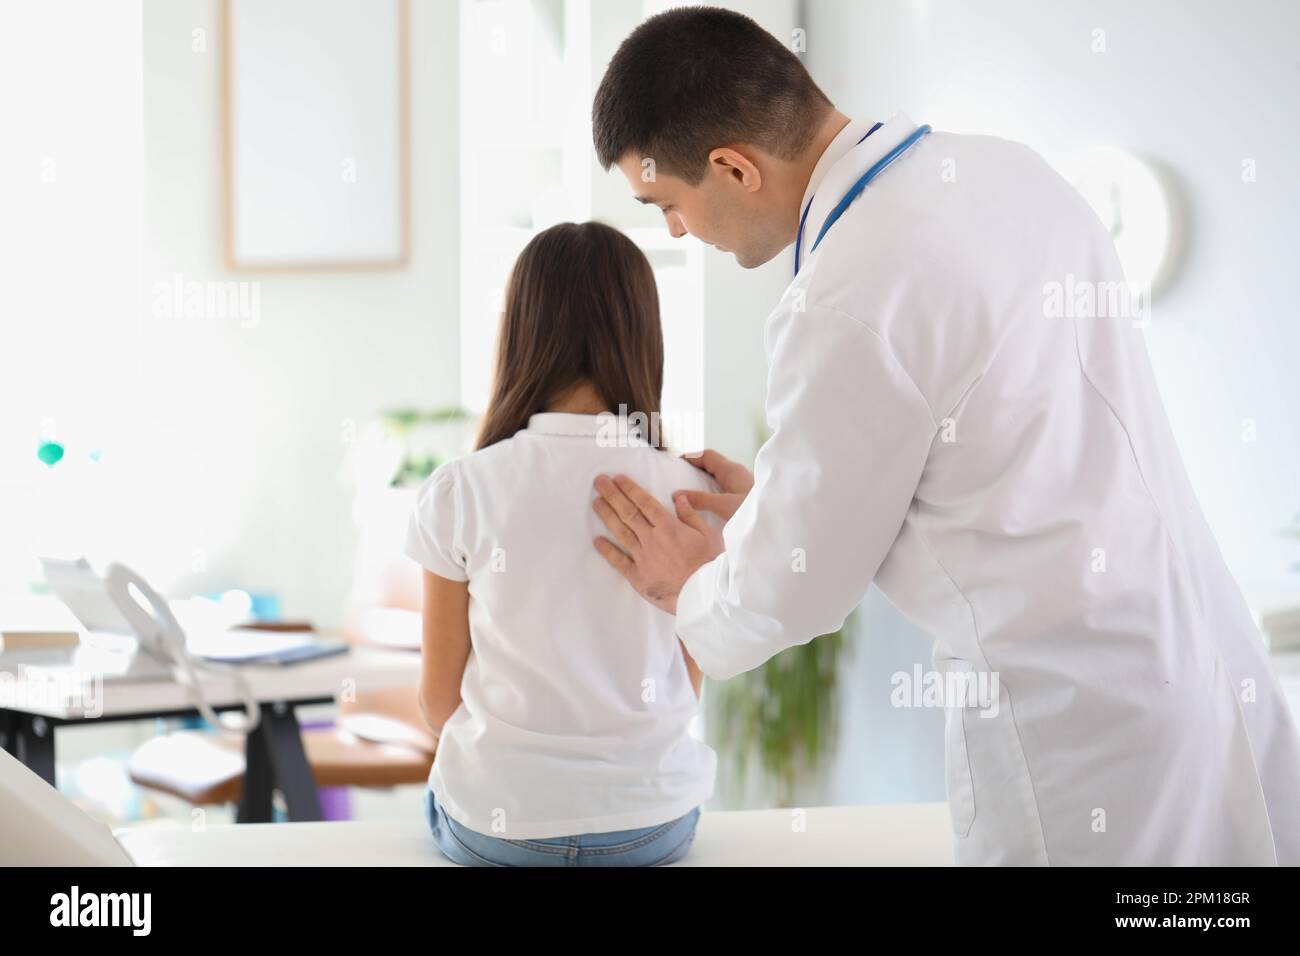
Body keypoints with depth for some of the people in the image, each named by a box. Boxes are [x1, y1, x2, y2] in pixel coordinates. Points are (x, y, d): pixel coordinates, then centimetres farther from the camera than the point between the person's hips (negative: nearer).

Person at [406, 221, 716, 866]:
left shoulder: (459, 494, -13)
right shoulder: (686, 492, -10)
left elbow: (439, 701, -3)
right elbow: (686, 687, 2)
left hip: (493, 826, -1)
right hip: (656, 824, 1)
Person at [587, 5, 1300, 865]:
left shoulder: (846, 307, -21)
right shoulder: (1007, 169, 4)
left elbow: (799, 586, -8)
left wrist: (694, 593, 14)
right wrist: (780, 496, 23)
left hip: (1079, 729, -8)